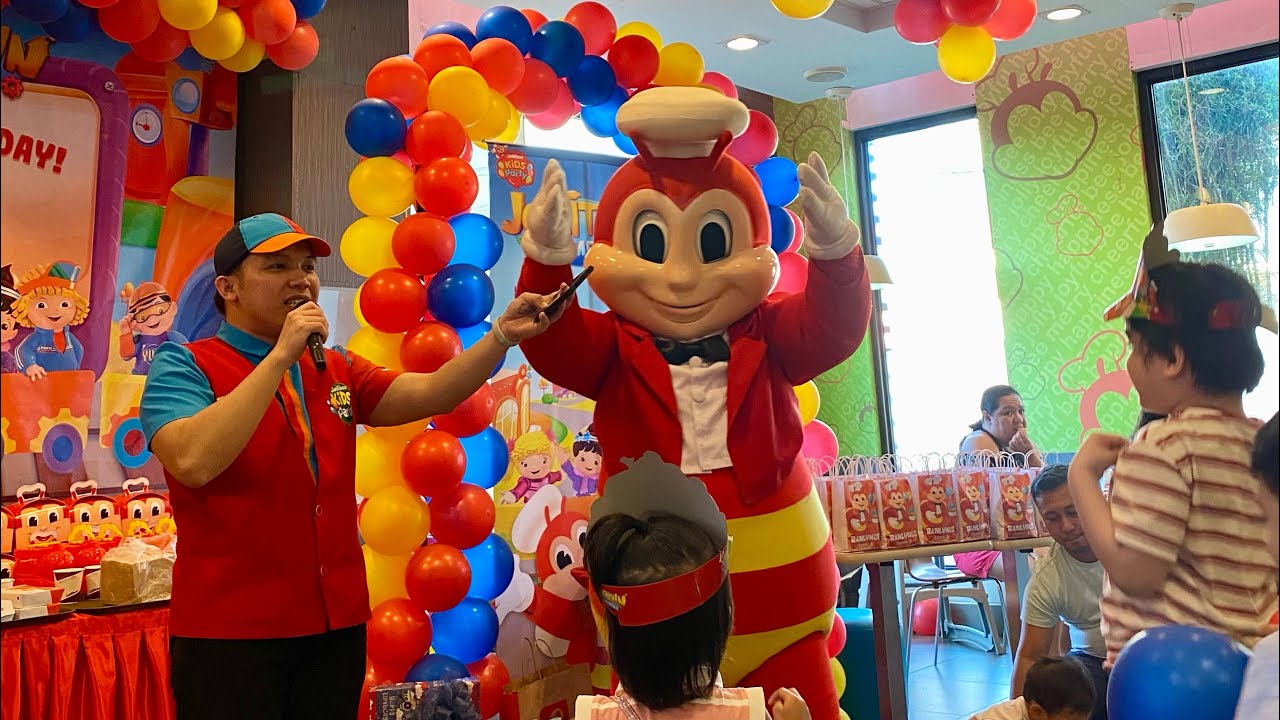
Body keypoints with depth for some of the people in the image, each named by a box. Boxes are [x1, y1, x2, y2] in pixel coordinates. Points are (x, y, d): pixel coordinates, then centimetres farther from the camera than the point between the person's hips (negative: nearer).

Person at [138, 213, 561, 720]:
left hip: (337, 623, 5)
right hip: (230, 631, -5)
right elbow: (194, 462, -24)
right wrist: (281, 355, -24)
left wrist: (502, 335, -17)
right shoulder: (184, 365, -6)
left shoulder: (337, 370, 10)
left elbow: (430, 394, -4)